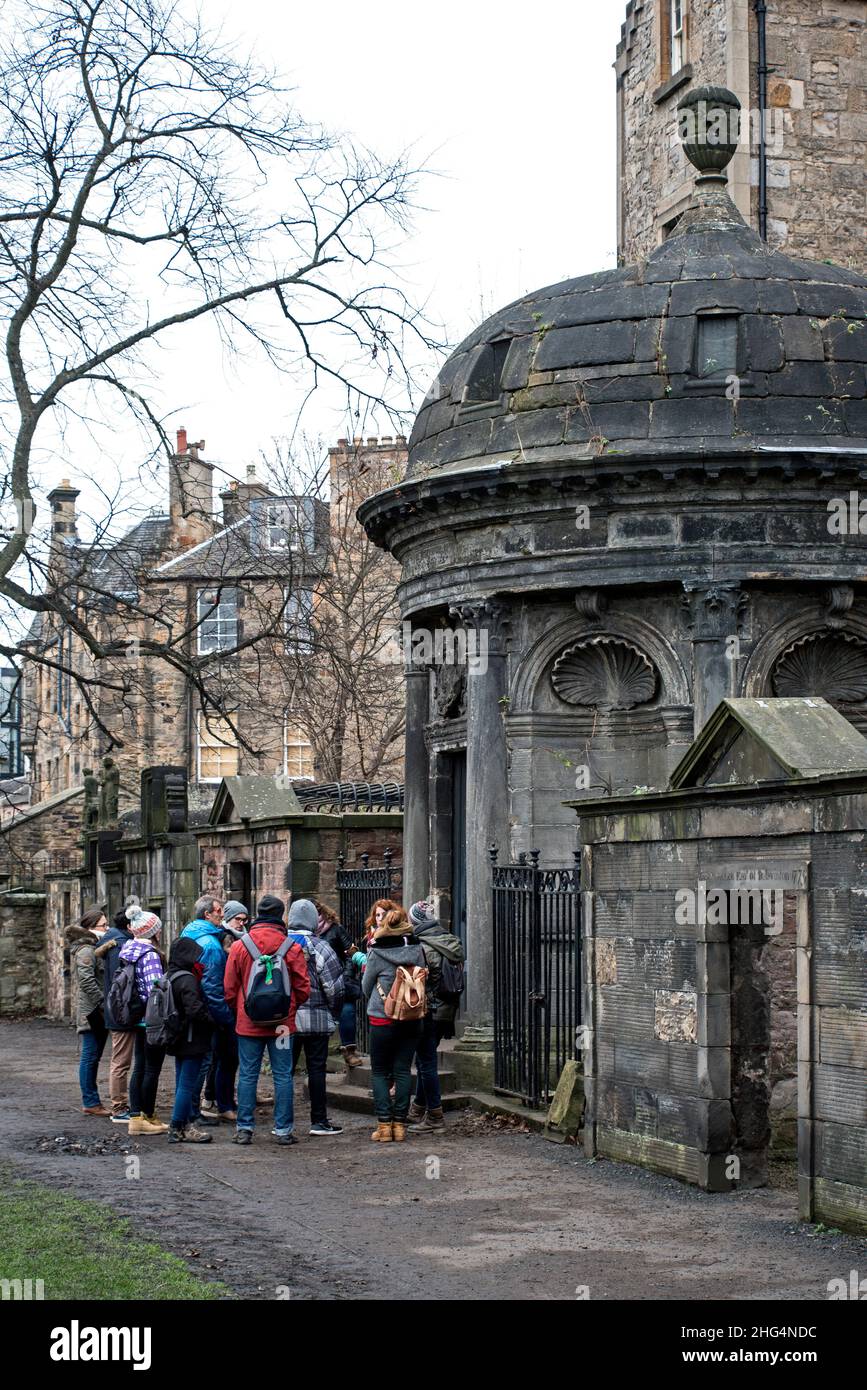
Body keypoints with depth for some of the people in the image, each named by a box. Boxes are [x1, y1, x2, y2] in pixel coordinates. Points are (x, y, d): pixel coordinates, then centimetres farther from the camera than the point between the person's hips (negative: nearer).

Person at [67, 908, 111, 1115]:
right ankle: (91, 1103, -4)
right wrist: (103, 1002, -21)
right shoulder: (86, 951, -13)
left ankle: (90, 1102, 17)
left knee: (92, 1057, 12)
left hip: (97, 1013, 10)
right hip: (92, 1011, -10)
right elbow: (87, 981, -22)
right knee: (90, 1057, -6)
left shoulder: (94, 948, 18)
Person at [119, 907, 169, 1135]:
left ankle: (136, 1116, 14)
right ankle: (148, 1117, 10)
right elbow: (156, 988, -25)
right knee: (152, 1068, 2)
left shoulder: (128, 950, 8)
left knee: (139, 1067, 12)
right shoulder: (150, 955, -18)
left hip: (138, 1019, 9)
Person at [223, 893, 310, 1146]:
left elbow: (229, 989, 3)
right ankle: (283, 1130, 6)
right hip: (282, 1023, -1)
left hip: (248, 1023, 1)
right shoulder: (292, 948, -6)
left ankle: (245, 1128, 8)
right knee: (282, 1076, 5)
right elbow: (303, 988, -1)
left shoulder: (239, 947, -3)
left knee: (247, 1075, 7)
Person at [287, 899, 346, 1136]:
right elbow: (334, 986, -9)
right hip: (316, 1018, -3)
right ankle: (319, 1121, 7)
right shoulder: (319, 947, -10)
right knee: (316, 1068, 4)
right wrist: (334, 1010, 8)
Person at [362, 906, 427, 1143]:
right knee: (403, 1071, 8)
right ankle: (400, 1124, 7)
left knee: (380, 1072, 7)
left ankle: (384, 1124, 0)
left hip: (382, 1019, -3)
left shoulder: (376, 953, -10)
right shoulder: (417, 950, -3)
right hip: (412, 1019, 3)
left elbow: (366, 987, 2)